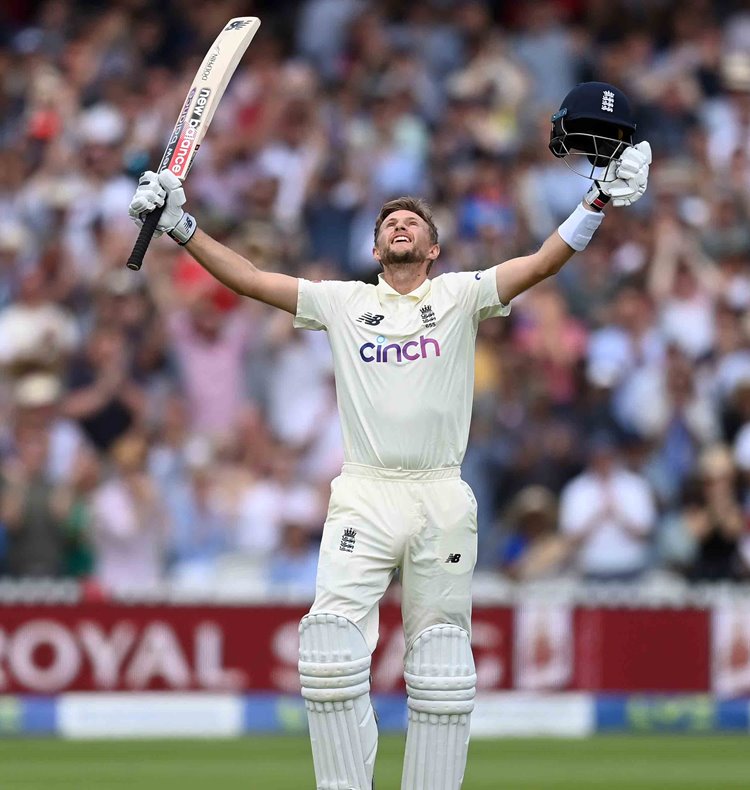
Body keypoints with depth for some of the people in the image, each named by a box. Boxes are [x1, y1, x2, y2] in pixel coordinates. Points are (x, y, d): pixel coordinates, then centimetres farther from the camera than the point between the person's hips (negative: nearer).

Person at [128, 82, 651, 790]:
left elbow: (542, 263, 1)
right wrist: (181, 227, 4)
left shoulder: (461, 295, 11)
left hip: (442, 498, 0)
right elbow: (250, 279, 12)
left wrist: (600, 200, -11)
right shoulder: (343, 301, 15)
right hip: (363, 496, 0)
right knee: (330, 640, -17)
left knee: (440, 657, 0)